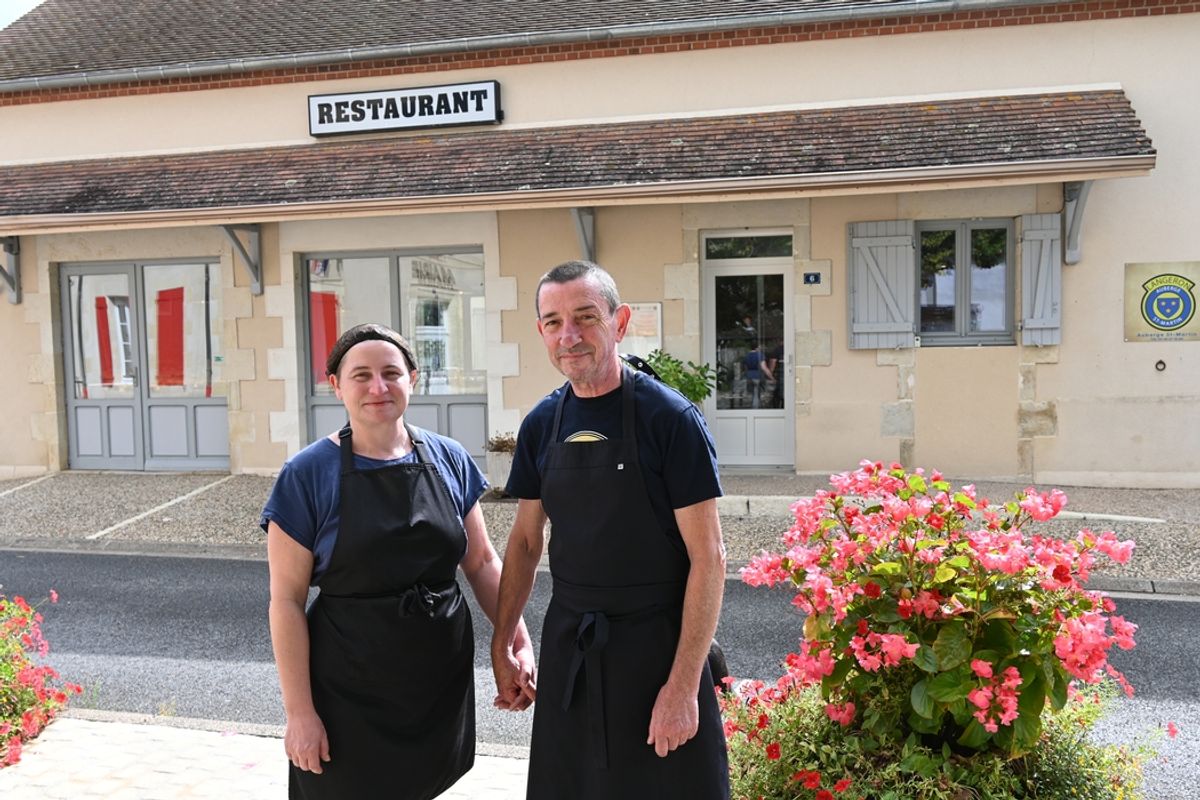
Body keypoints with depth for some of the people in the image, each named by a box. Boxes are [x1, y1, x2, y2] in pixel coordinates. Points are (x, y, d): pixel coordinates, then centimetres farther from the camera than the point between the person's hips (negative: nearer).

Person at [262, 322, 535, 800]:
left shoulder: (449, 459, 0)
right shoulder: (308, 475, -10)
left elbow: (481, 562, 8)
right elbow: (287, 601, -9)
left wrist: (519, 641, -1)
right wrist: (299, 712, -10)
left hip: (443, 676, 3)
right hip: (350, 689, -3)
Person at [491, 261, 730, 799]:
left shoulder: (669, 418, -14)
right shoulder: (541, 425, 2)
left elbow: (707, 556, -14)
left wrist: (684, 684, -17)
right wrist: (502, 641, 10)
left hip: (654, 645, -4)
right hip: (567, 649, 5)